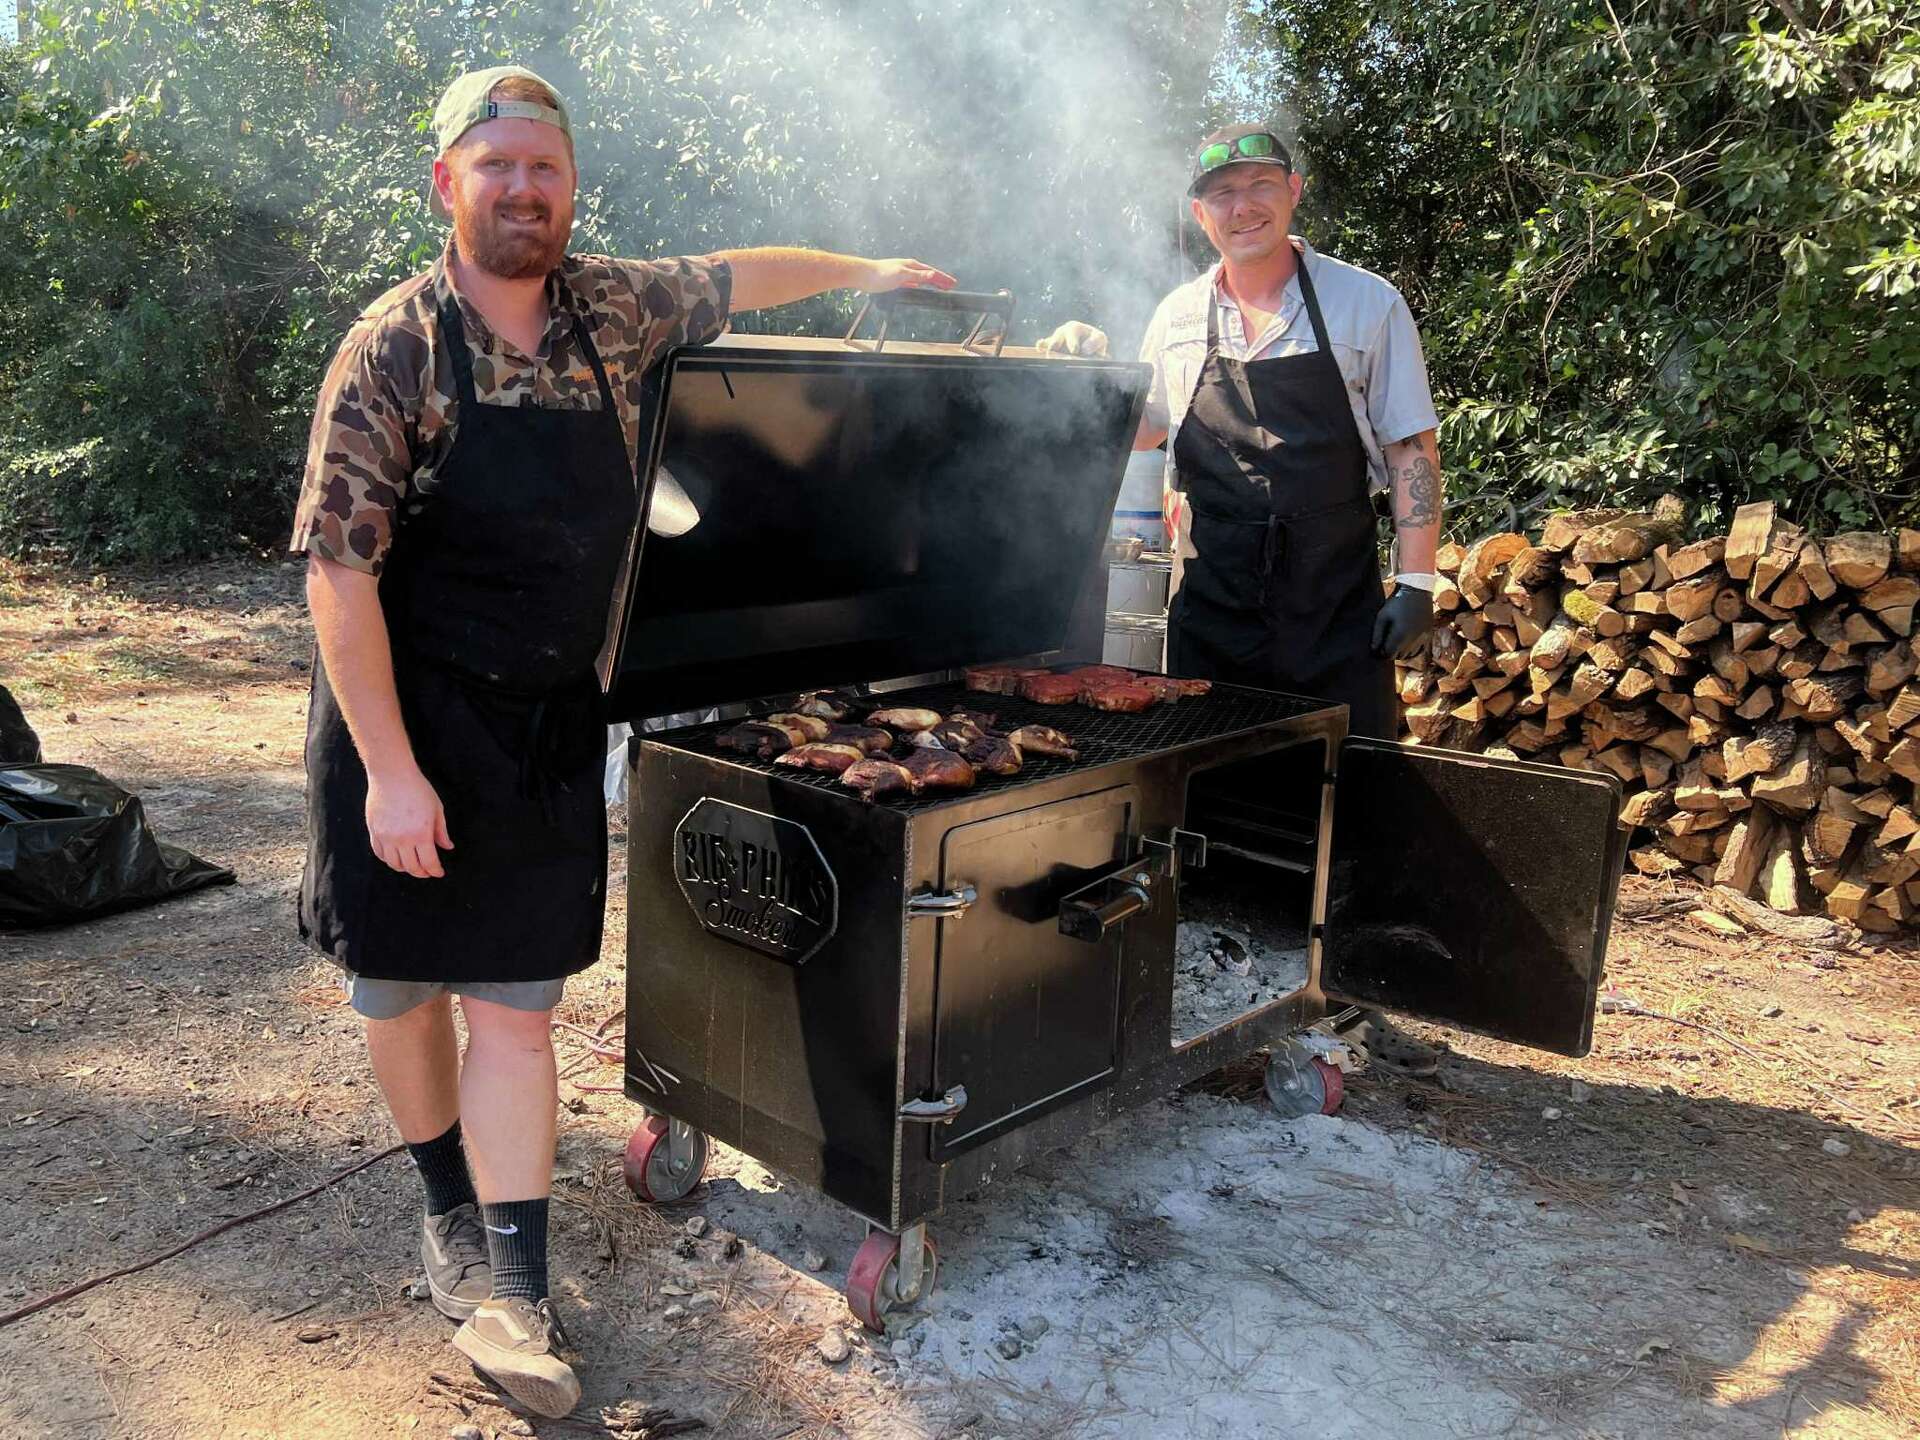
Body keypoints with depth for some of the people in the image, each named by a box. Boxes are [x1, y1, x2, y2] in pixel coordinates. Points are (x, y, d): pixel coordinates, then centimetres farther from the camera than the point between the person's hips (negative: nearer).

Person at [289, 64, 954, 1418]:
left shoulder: (612, 307, 1)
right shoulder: (394, 347, -12)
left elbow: (730, 278, 22)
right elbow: (339, 569, -15)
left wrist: (871, 269, 32)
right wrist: (390, 773, -19)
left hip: (550, 722, 3)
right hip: (407, 714, -2)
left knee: (517, 1001, 1)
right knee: (401, 986, 11)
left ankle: (508, 1291, 7)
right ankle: (452, 1205, 35)